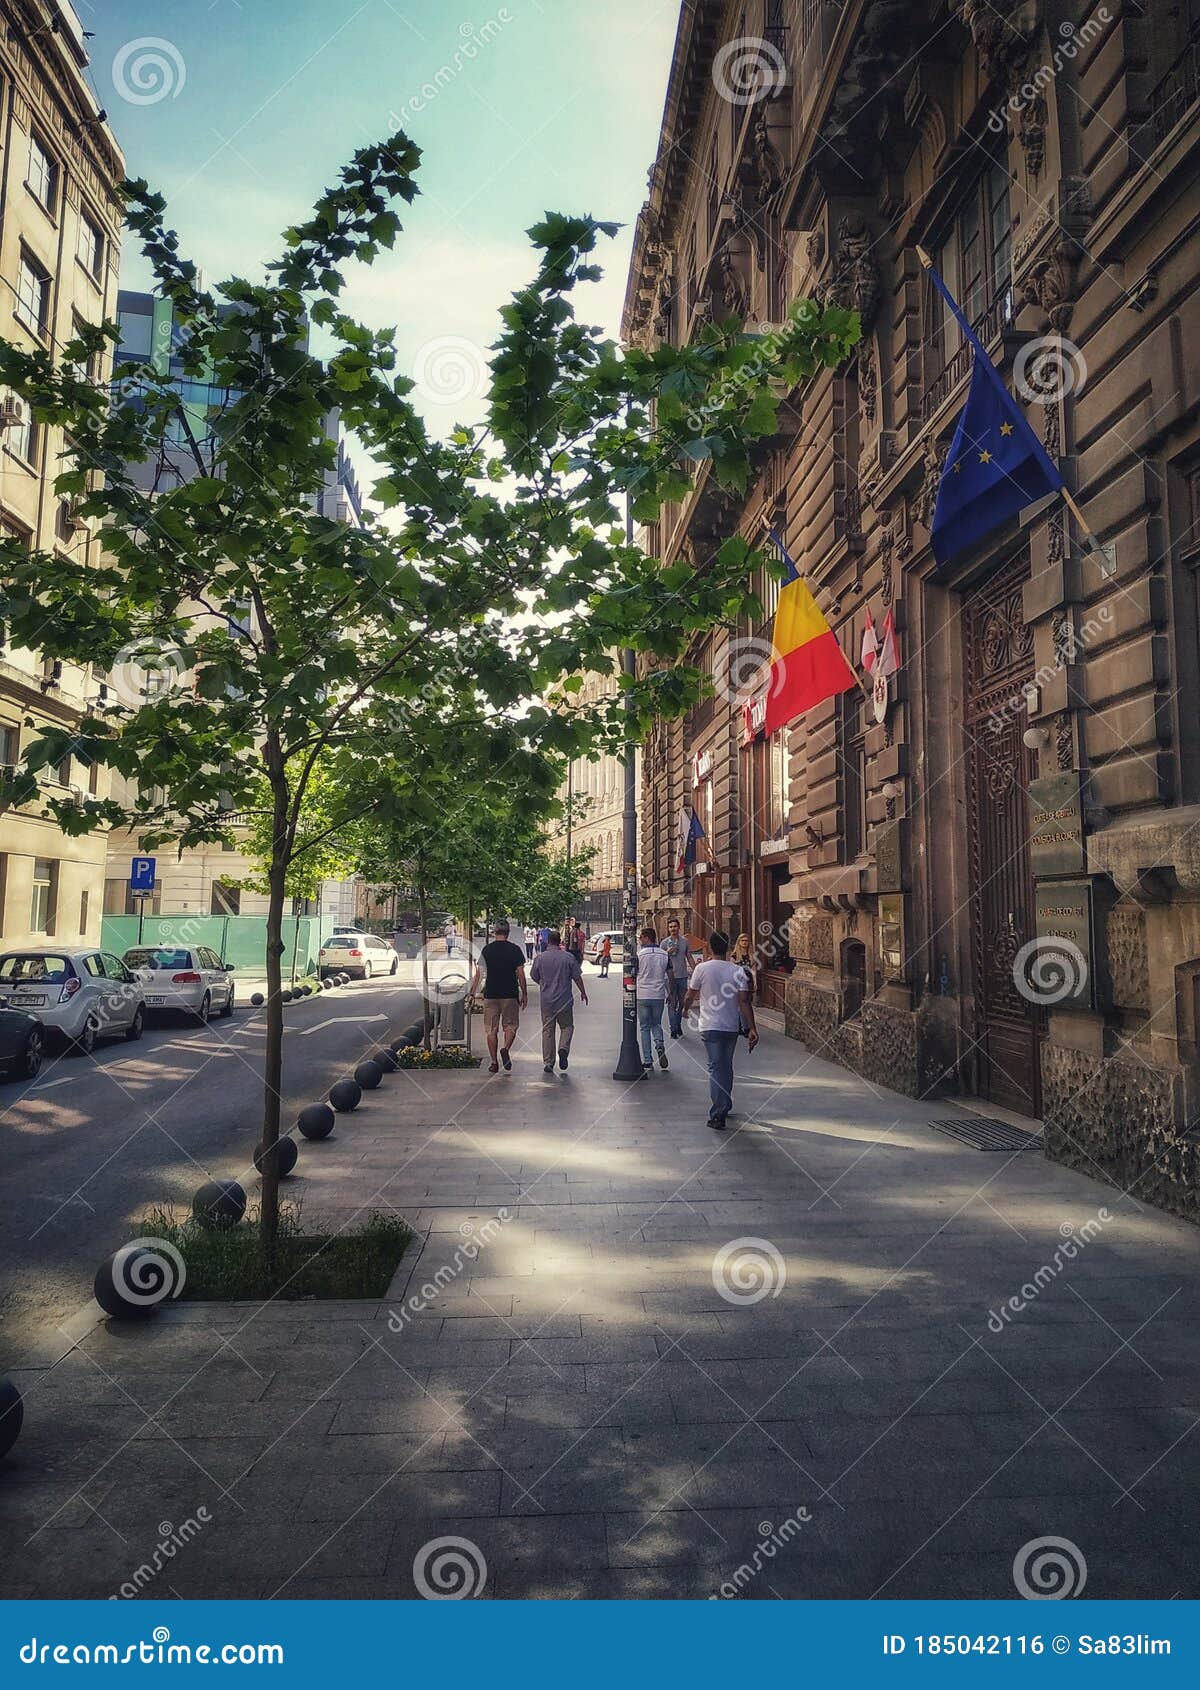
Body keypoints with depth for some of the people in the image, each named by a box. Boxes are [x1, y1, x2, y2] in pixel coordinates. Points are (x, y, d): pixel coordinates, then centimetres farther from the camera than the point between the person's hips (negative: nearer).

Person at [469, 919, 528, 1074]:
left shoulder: (486, 950, 1)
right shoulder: (515, 950, -2)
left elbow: (478, 974, 0)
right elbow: (520, 974, -2)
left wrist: (472, 993, 8)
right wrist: (524, 994, 6)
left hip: (491, 995, 1)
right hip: (511, 994, -1)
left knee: (491, 1029, 8)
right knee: (511, 1025, 12)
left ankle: (494, 1063, 7)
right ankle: (506, 1049, -14)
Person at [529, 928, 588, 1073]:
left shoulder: (539, 957, -3)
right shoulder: (569, 957, -6)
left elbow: (534, 977, 7)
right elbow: (577, 977, -1)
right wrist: (583, 992, 14)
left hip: (546, 1000, 1)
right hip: (564, 1000, -1)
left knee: (547, 1030, 8)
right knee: (567, 1026, 15)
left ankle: (548, 1062, 7)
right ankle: (563, 1048, -10)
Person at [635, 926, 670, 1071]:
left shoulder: (640, 954, -10)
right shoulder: (664, 954, 1)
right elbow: (669, 975, 7)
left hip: (642, 995, -3)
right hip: (659, 995, 3)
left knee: (644, 1027, 7)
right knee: (656, 1024, 18)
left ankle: (647, 1060, 5)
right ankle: (660, 1046, -10)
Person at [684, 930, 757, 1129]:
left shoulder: (702, 968, -8)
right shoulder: (738, 971, -2)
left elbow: (690, 996, 0)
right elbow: (744, 1001, -8)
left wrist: (686, 1009, 21)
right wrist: (752, 1028, -8)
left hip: (711, 1027, -3)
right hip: (732, 1027, 3)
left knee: (715, 1068, -2)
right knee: (727, 1067, 19)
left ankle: (718, 1115, -10)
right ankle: (725, 1105, 33)